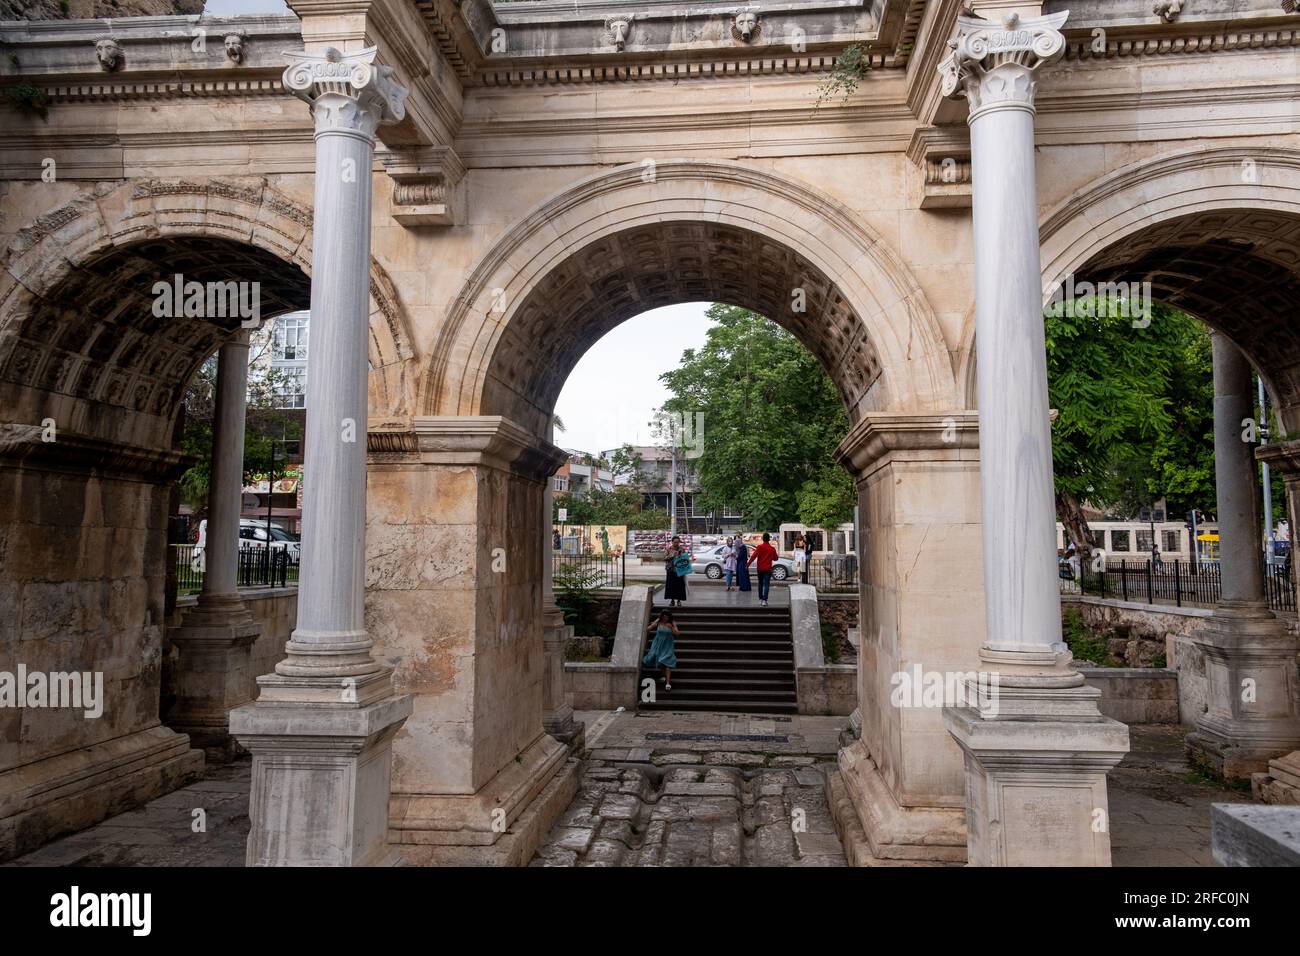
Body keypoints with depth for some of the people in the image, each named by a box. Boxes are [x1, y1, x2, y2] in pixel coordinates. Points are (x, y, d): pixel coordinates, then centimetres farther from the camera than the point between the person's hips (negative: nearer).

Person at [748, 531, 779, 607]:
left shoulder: (759, 547, -5)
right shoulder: (772, 549, -1)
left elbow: (754, 556, -14)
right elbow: (775, 558, 11)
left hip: (760, 568, 1)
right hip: (768, 569, -1)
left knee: (760, 584, 15)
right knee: (766, 585, -3)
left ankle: (760, 599, 20)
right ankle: (764, 601, -13)